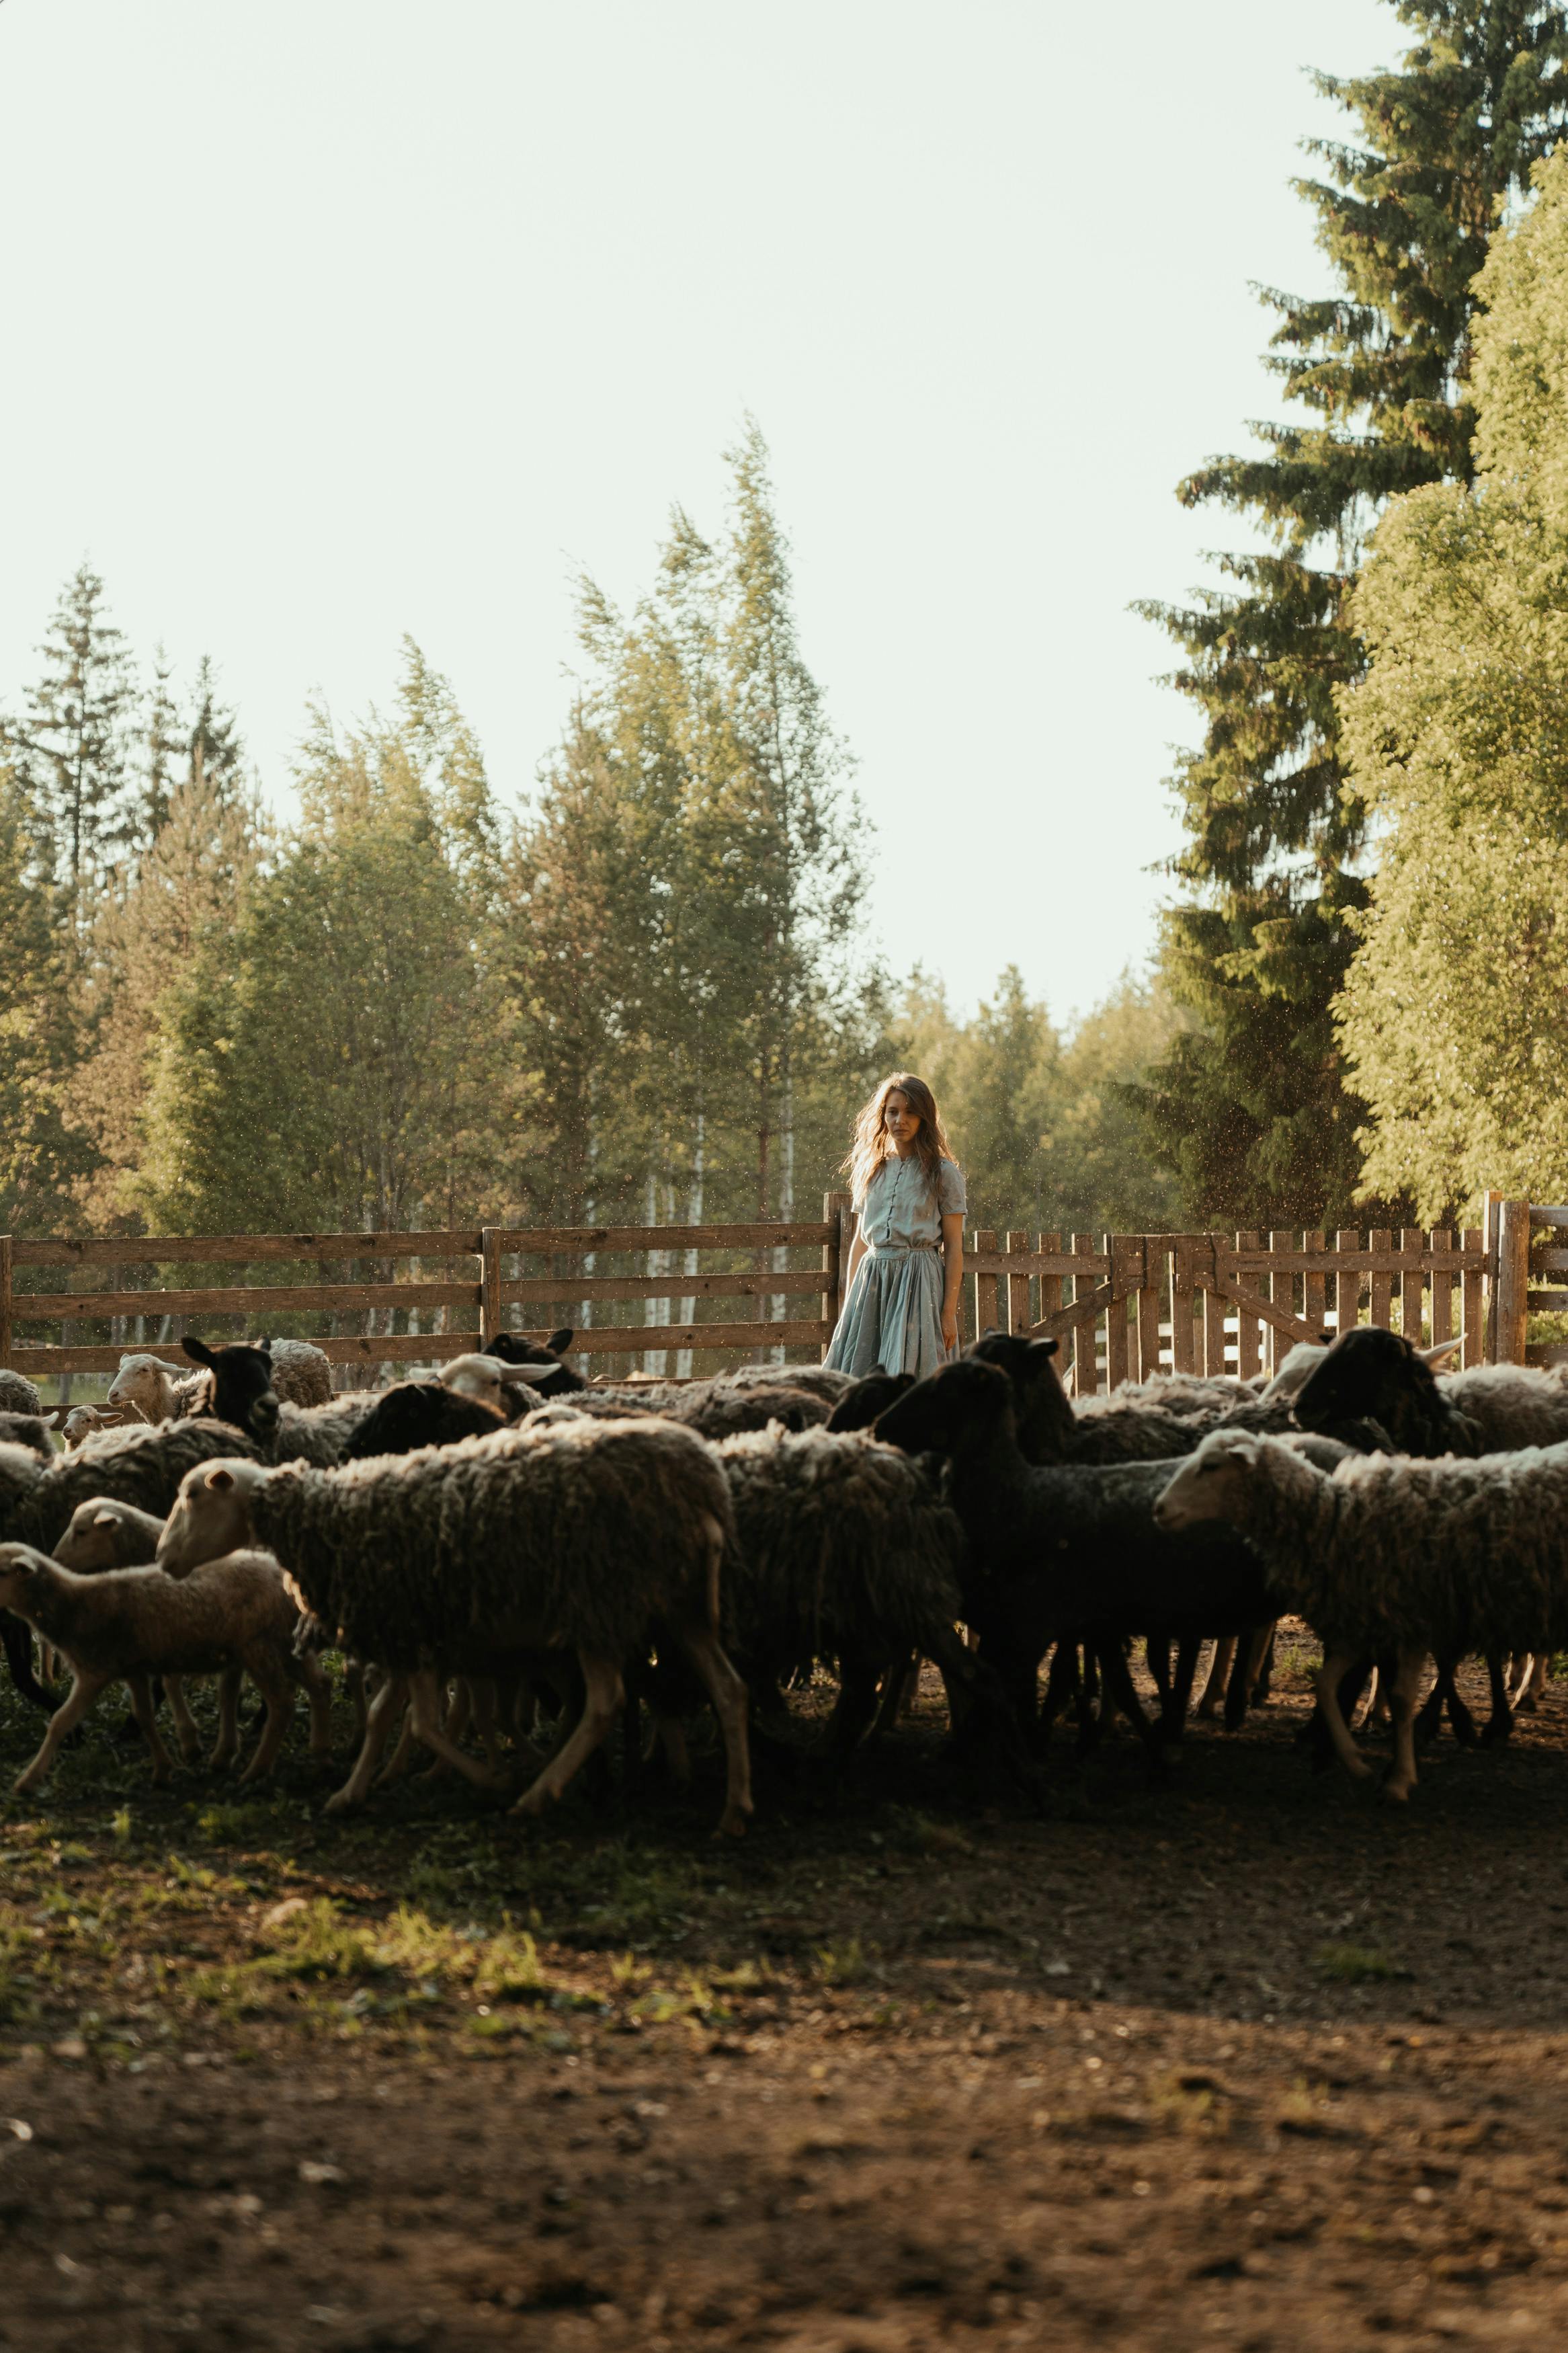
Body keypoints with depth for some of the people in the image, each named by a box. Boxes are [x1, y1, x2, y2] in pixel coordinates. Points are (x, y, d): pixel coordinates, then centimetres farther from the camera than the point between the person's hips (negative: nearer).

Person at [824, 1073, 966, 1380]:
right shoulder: (871, 1170, 14)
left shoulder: (943, 1172, 1)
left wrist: (949, 1311, -8)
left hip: (919, 1284, -4)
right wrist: (850, 1304, 13)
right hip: (872, 1282, 4)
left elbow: (954, 1247, -1)